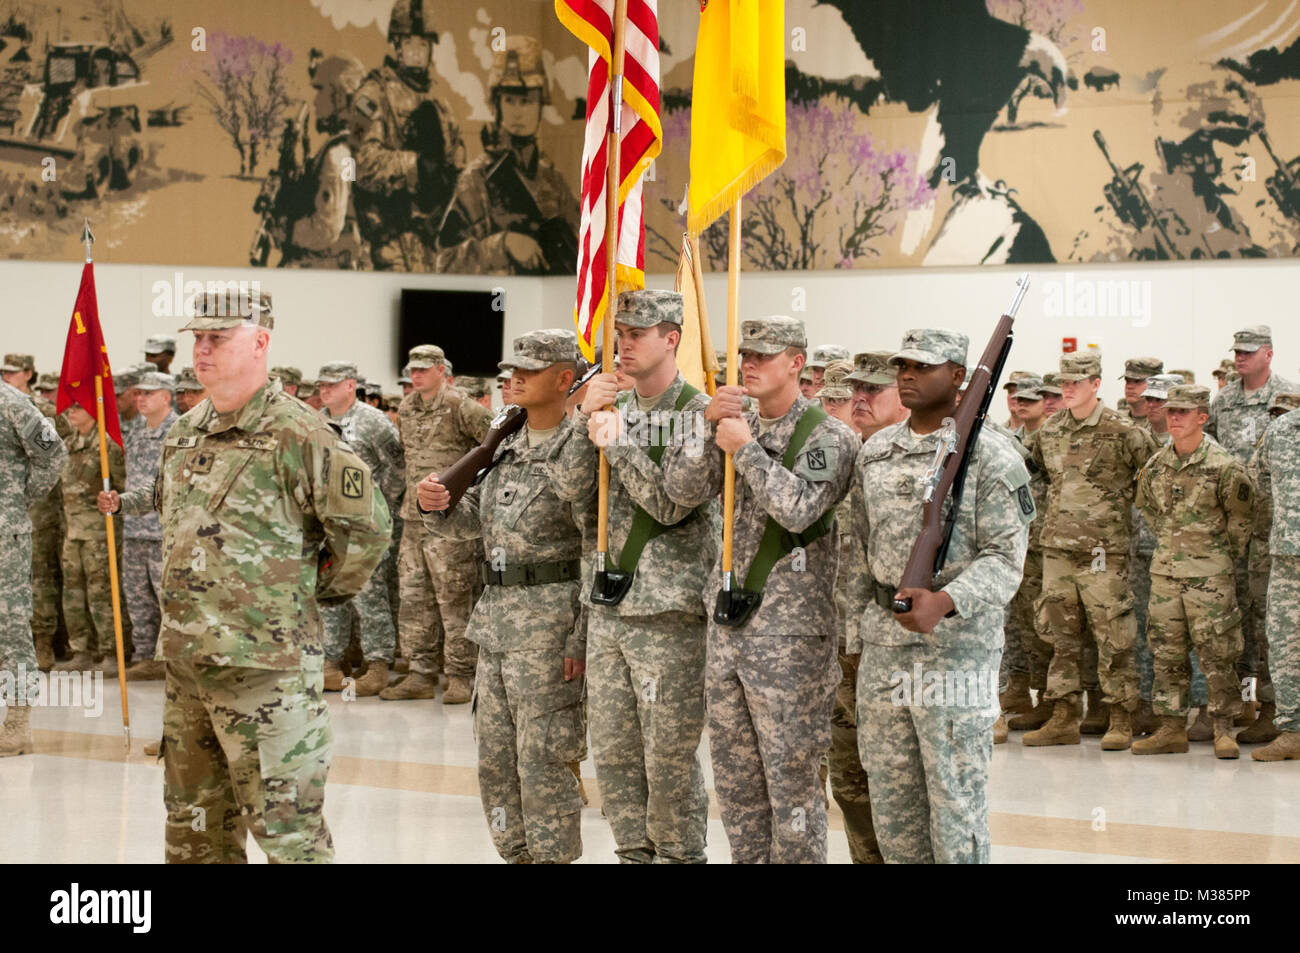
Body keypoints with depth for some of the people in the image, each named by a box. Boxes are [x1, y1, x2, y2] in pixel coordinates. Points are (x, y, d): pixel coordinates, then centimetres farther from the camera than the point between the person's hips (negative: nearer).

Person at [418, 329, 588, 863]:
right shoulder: (507, 448, 13)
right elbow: (467, 521, 18)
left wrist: (582, 640, -18)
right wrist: (436, 505, -5)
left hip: (549, 621, -8)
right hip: (496, 619, 8)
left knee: (543, 760, -4)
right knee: (495, 757, 13)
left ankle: (554, 856, 5)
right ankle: (516, 855, 24)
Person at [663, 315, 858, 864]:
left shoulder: (829, 437, -7)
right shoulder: (737, 427, 12)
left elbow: (798, 507, -22)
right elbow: (679, 486, 1)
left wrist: (745, 450, -16)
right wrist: (706, 425, -11)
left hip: (790, 632, -7)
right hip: (727, 623, 7)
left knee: (791, 775, -2)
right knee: (734, 773, 13)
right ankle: (748, 858, 24)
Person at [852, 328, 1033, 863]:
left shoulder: (990, 457, -7)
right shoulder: (875, 452, 12)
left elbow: (1005, 558, -12)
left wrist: (943, 602, -28)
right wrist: (876, 609, 16)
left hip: (957, 643, -6)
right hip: (882, 639, 6)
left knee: (954, 795, -3)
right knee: (890, 792, 11)